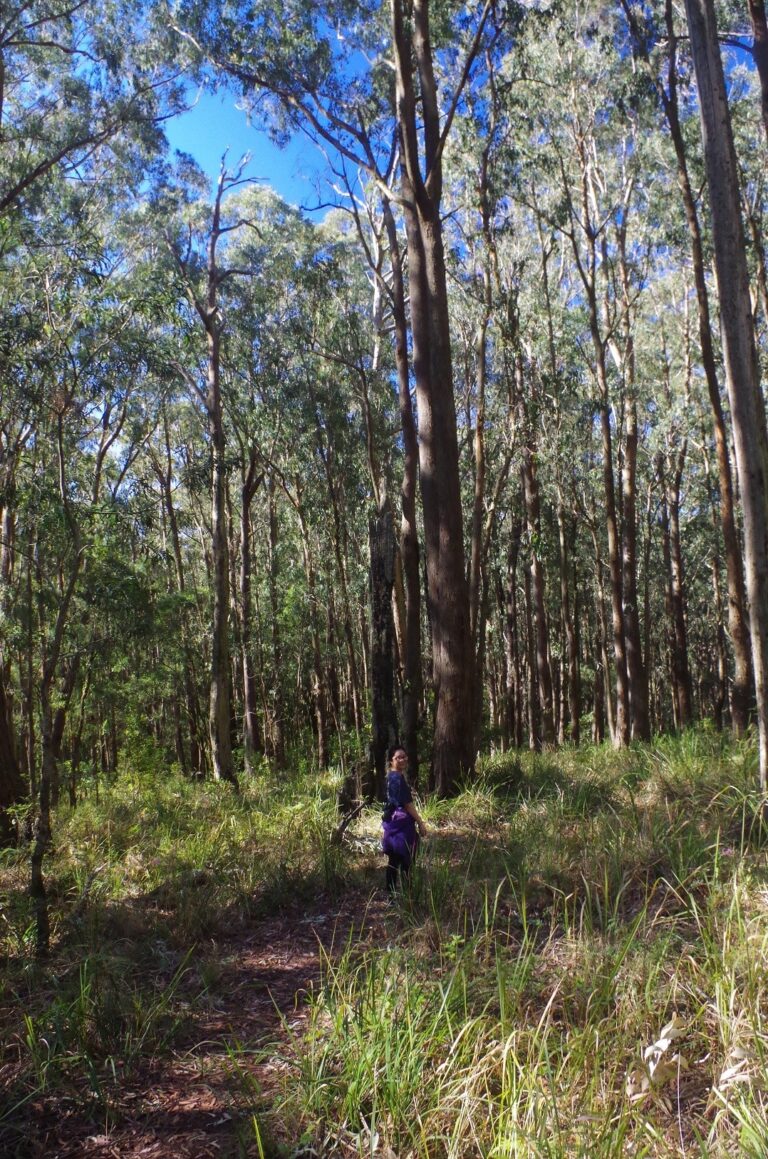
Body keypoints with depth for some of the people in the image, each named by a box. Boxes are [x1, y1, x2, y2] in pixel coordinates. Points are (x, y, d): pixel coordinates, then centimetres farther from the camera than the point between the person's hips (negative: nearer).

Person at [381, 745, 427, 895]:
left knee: (394, 859, 15)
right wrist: (420, 823, -14)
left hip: (392, 821, 10)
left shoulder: (390, 776, 11)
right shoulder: (398, 777, -19)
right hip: (402, 822, -10)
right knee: (406, 861, -3)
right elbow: (407, 804, -19)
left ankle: (391, 891, 21)